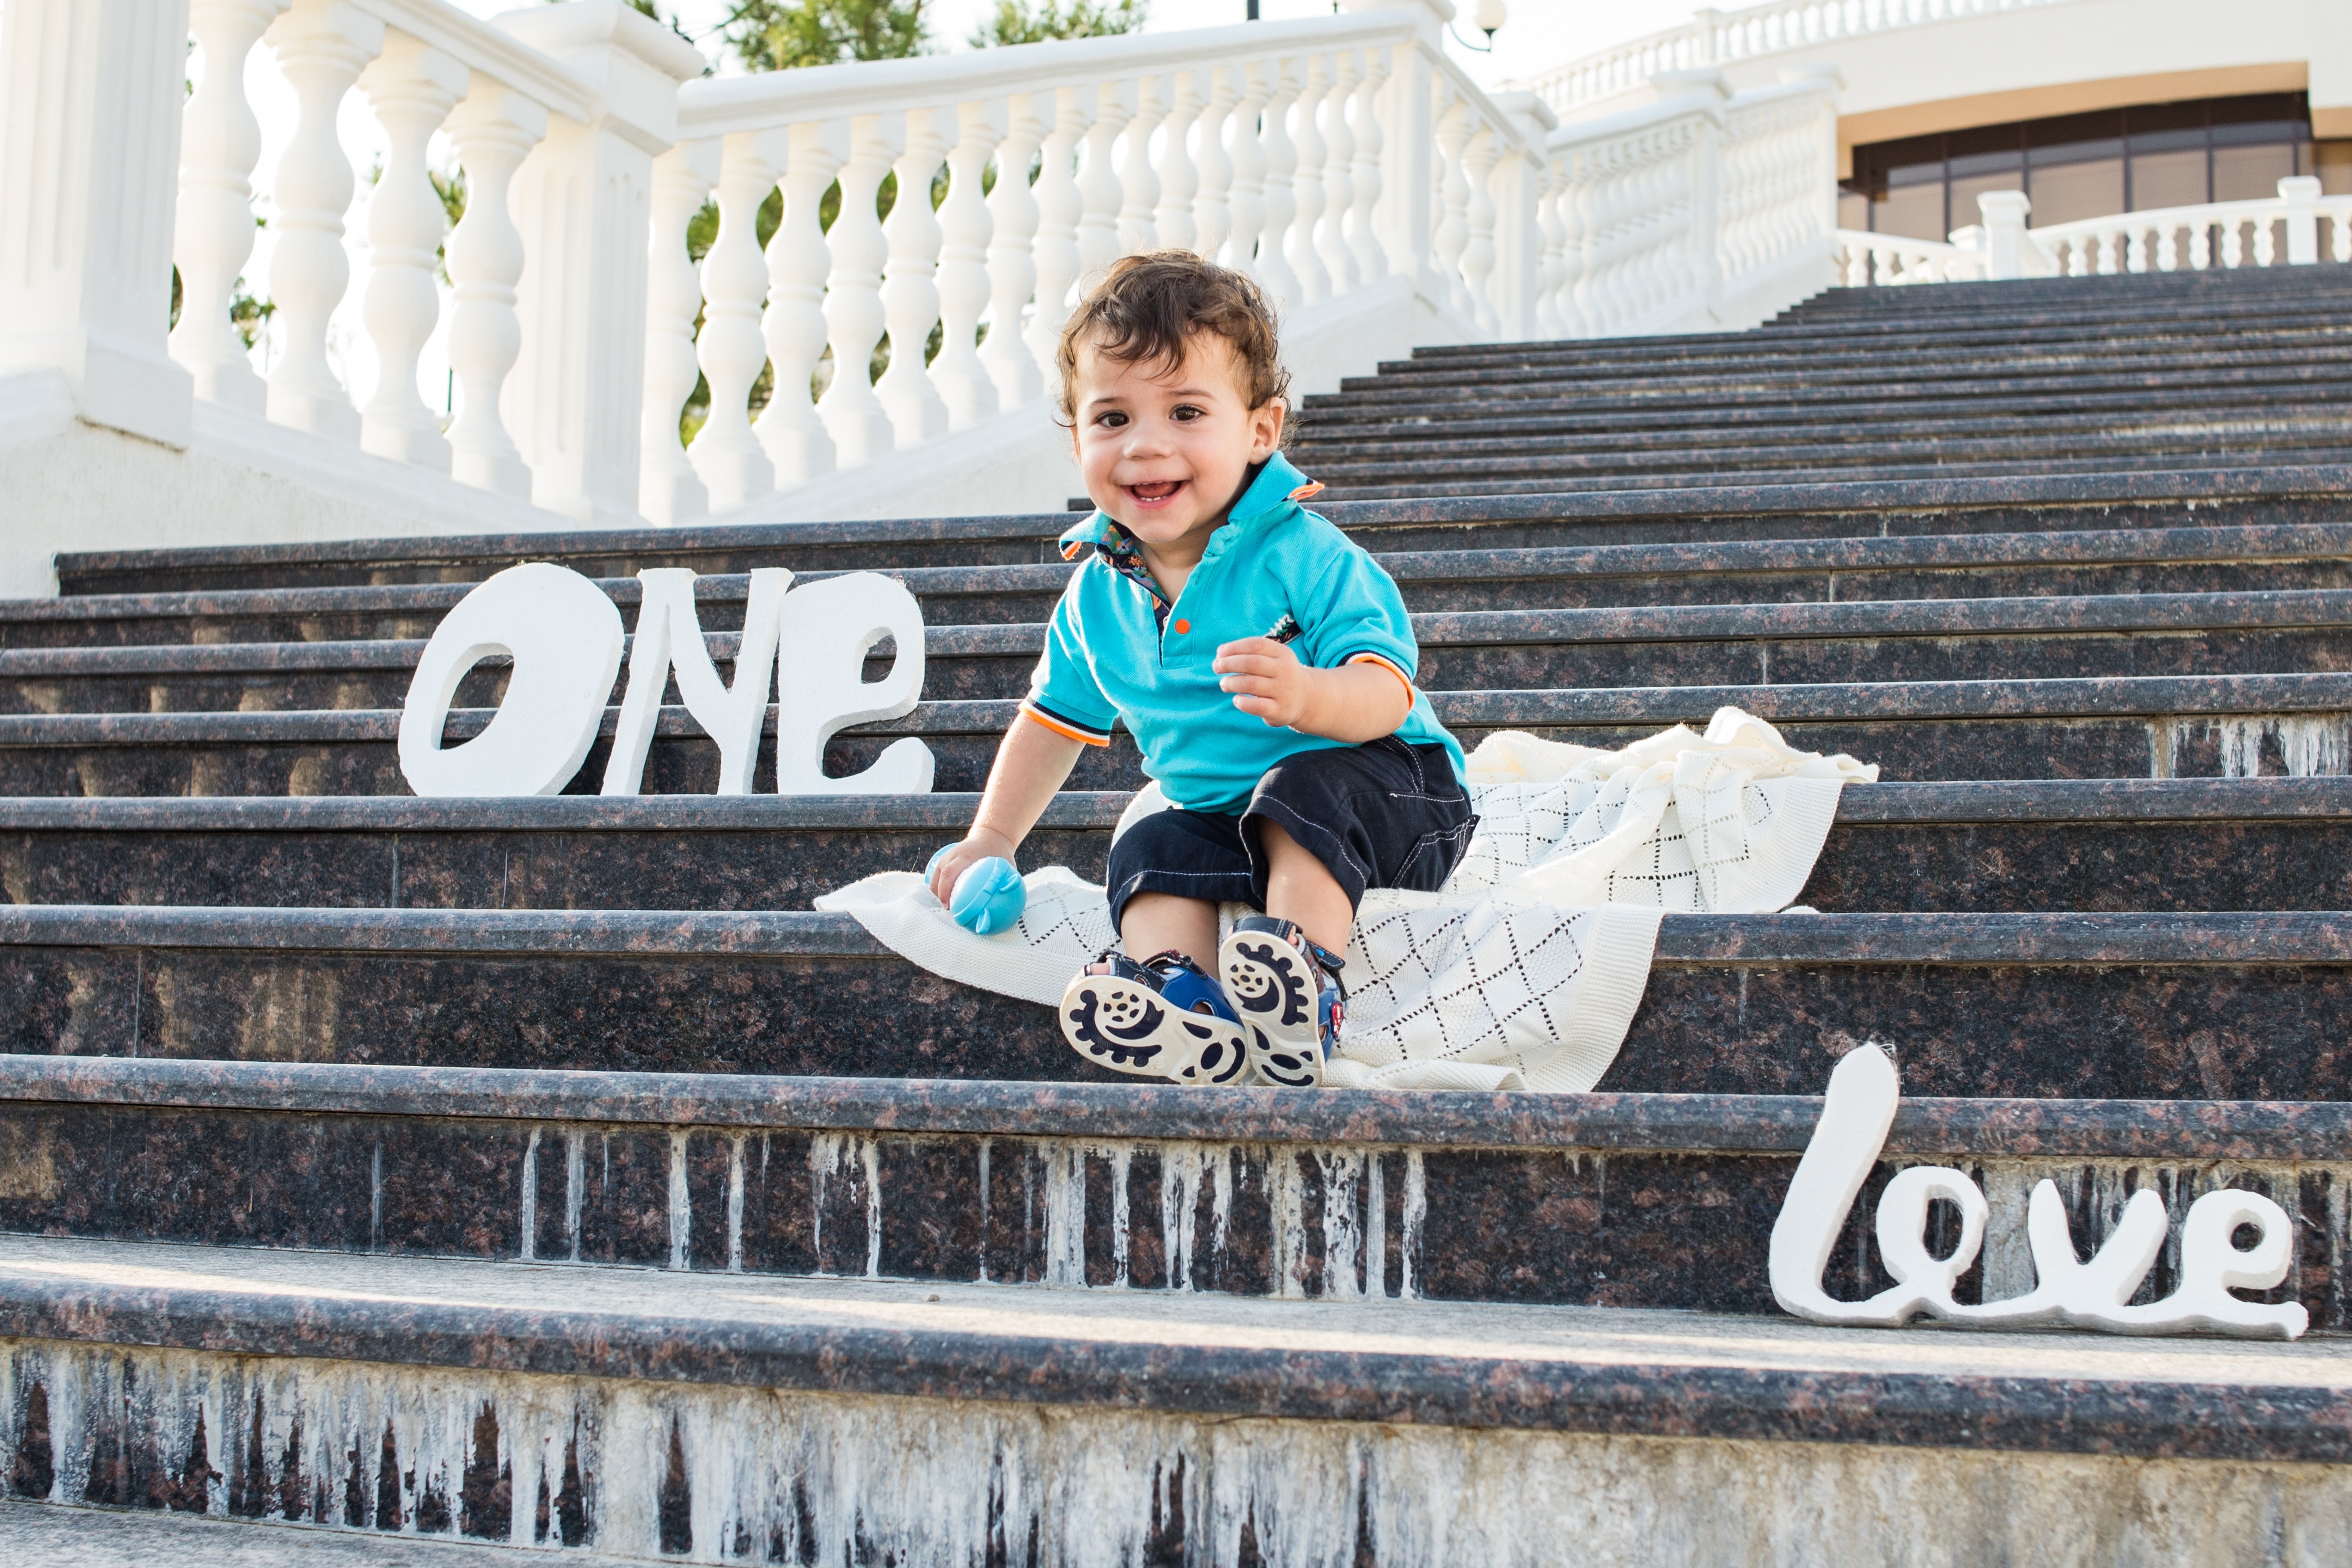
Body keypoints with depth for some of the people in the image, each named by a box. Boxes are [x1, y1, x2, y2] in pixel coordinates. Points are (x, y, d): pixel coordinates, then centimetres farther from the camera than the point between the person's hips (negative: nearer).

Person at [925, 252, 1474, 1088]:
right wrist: (992, 838, 13)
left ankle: (1305, 984, -44)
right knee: (1150, 849, -20)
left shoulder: (1301, 554, -17)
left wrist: (1307, 696, -48)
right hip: (1226, 818, 6)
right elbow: (1055, 718, 18)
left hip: (1383, 788, -6)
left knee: (1307, 793, -35)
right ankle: (1189, 1009, -43)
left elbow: (1384, 691, -26)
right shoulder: (1096, 593, 3)